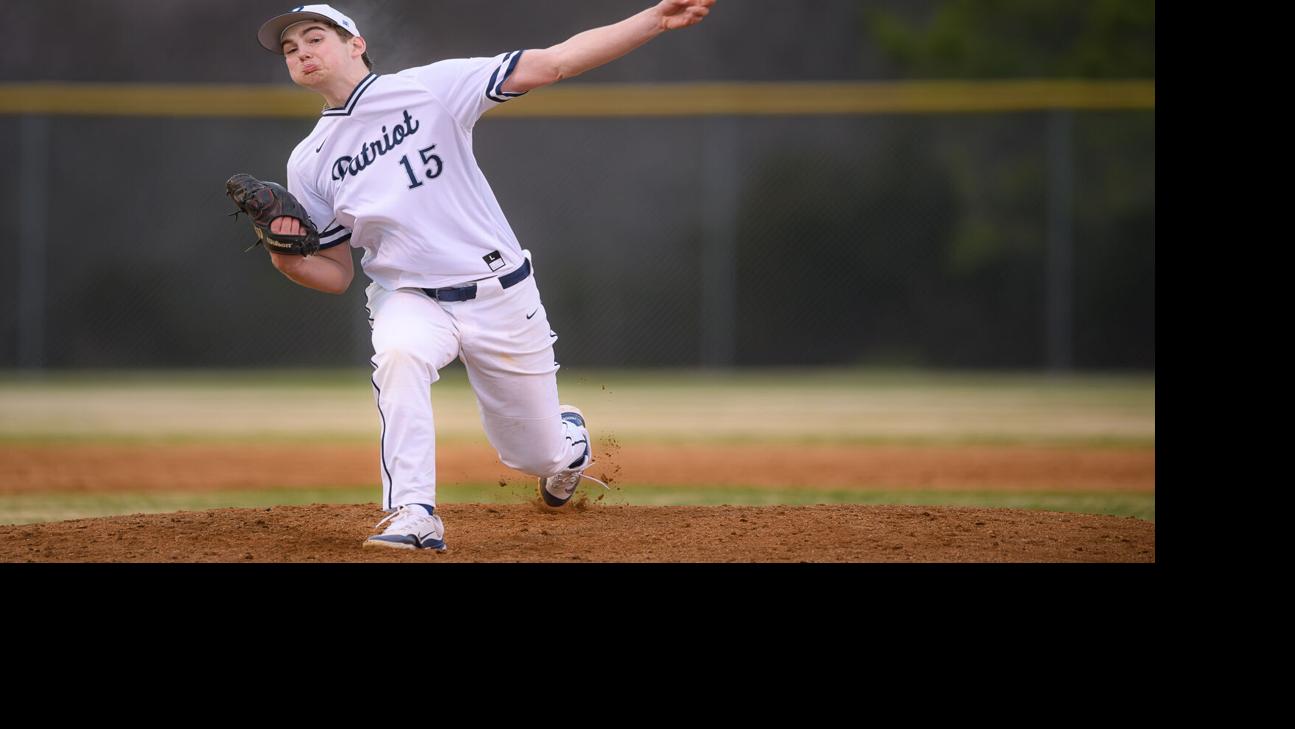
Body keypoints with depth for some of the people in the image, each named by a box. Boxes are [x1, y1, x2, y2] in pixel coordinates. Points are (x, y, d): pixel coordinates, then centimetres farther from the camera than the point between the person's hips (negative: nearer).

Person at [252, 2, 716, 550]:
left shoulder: (430, 89, -8)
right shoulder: (308, 165, 2)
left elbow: (552, 64, -14)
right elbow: (336, 275, 6)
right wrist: (288, 261, -17)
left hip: (499, 296, -1)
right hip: (409, 298, 1)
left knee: (539, 457, 8)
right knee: (398, 356, -35)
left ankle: (569, 438, 46)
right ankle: (414, 519, -34)